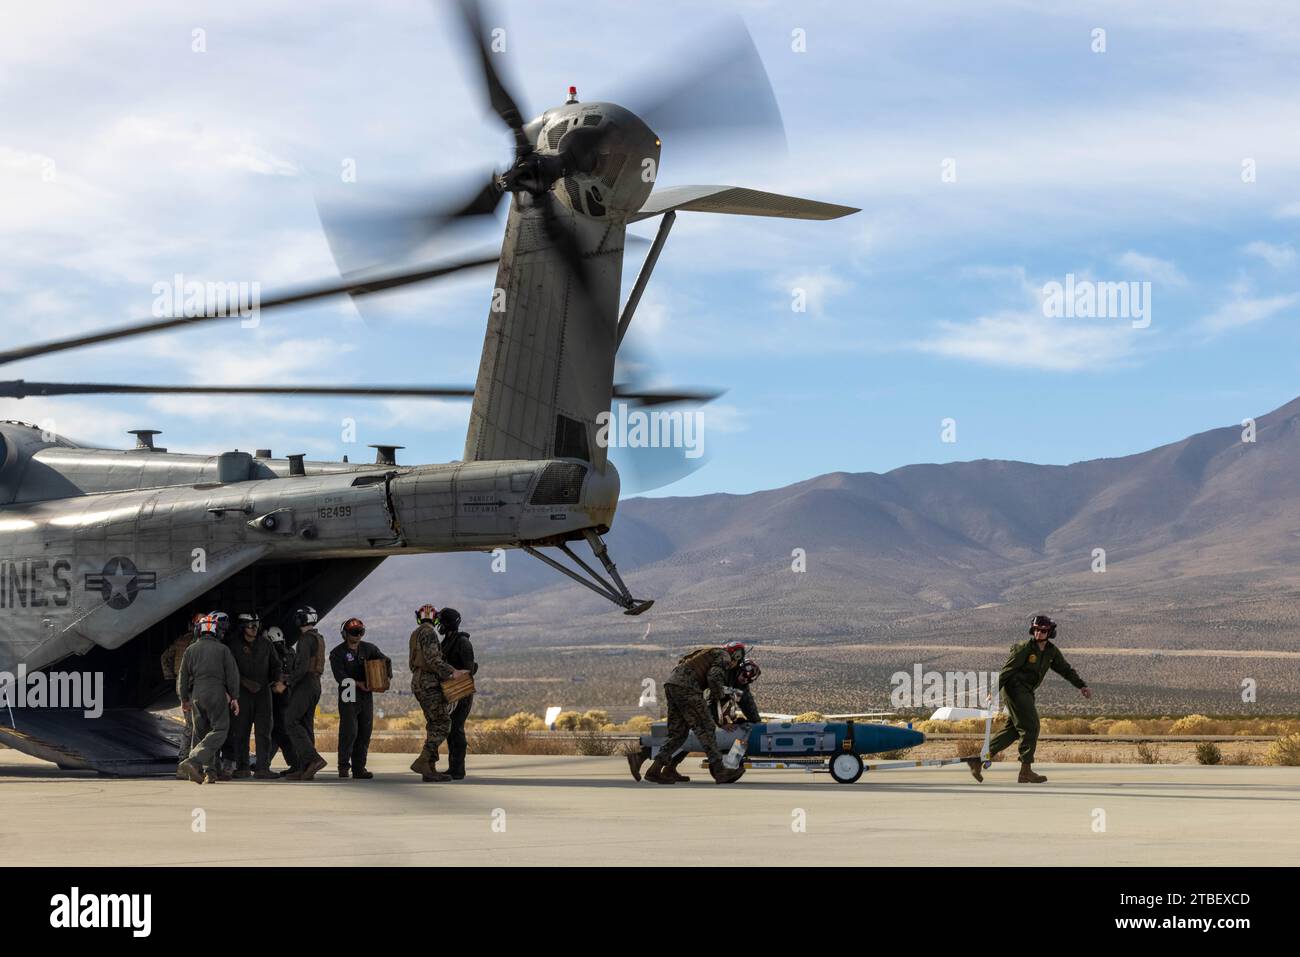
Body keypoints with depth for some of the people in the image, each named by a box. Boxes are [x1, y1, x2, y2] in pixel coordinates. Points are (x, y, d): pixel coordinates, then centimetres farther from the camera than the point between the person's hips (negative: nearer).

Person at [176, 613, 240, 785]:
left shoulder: (190, 650, 10)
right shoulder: (223, 650, 0)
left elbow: (183, 677, 12)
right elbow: (232, 675, 0)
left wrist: (184, 699, 22)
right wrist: (234, 697, 8)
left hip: (196, 694, 4)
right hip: (217, 693, -4)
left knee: (201, 733, 12)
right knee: (219, 730, -5)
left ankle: (209, 772, 8)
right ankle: (192, 761, -24)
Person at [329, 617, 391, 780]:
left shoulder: (368, 648, 9)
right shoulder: (338, 652, -4)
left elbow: (385, 660, 15)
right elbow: (339, 676, -13)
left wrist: (387, 675, -6)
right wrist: (358, 683, -24)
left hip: (366, 696, 5)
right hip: (348, 697, -5)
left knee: (364, 733, 3)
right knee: (349, 731, -13)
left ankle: (359, 768, 9)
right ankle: (344, 765, -1)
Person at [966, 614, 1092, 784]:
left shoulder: (1052, 652, 7)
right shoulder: (1025, 648, -15)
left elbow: (1066, 670, 15)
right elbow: (1006, 670, -16)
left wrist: (1082, 686, 4)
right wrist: (994, 692, -20)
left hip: (1026, 692, 9)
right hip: (1014, 689, -9)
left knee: (1013, 729, 9)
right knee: (1030, 727, -11)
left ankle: (977, 759, 12)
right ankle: (1026, 771, -6)